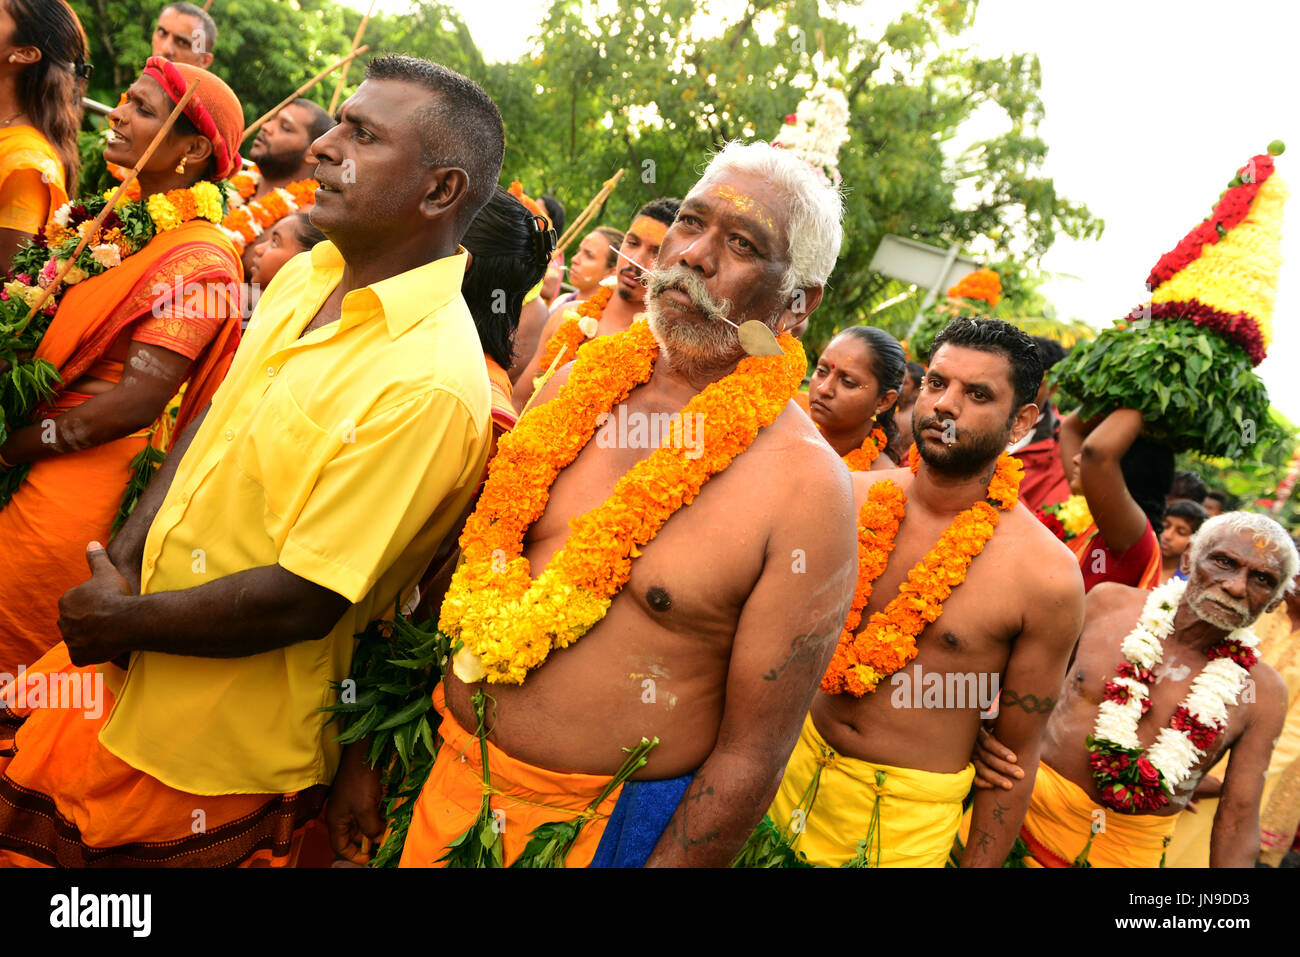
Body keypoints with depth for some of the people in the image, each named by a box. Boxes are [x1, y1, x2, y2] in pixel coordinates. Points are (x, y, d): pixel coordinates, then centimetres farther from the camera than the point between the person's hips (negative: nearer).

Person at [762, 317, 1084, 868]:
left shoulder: (1048, 577, -19)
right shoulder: (852, 496, -7)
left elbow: (1016, 751, -10)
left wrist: (979, 864, -5)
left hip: (911, 817, -4)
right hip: (797, 761, 4)